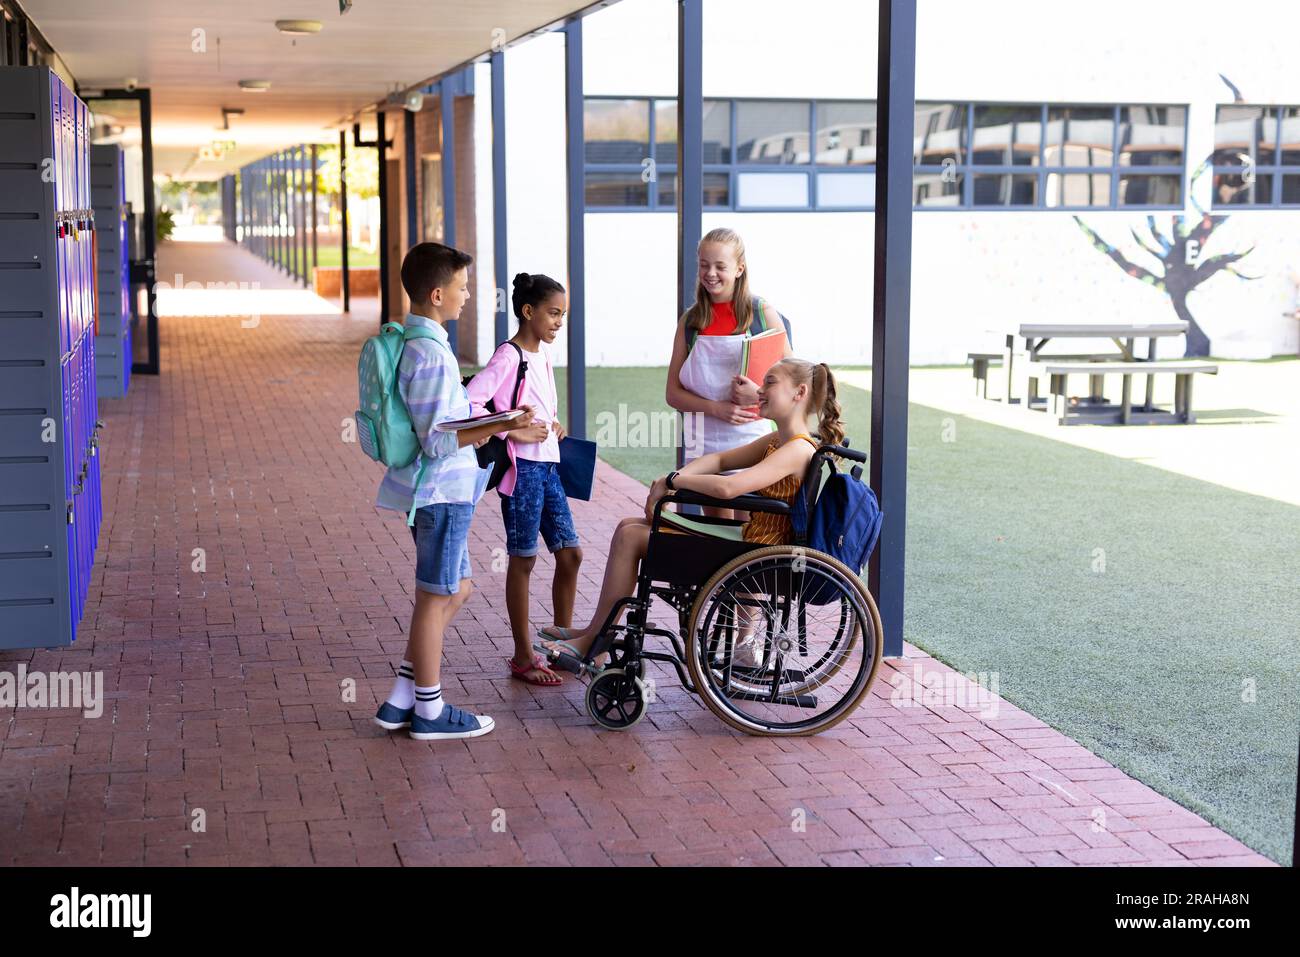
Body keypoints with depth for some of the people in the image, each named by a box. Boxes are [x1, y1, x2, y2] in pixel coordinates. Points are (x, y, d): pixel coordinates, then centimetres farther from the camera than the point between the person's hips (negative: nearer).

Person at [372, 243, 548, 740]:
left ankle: (402, 698, 21)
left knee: (455, 589, 17)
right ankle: (429, 709, 14)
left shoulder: (411, 342, 10)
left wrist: (506, 428, 23)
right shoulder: (431, 354, -21)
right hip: (442, 490, -10)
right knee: (436, 596, 2)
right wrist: (500, 426, -30)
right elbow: (436, 441, -24)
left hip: (435, 489, 10)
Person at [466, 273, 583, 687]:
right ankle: (523, 657, 11)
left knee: (570, 553, 10)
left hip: (548, 465, 8)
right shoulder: (509, 356, -14)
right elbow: (468, 403, -24)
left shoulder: (543, 353, 12)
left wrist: (553, 426, 7)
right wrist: (515, 431, -22)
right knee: (523, 559, 1)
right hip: (522, 466, -8)